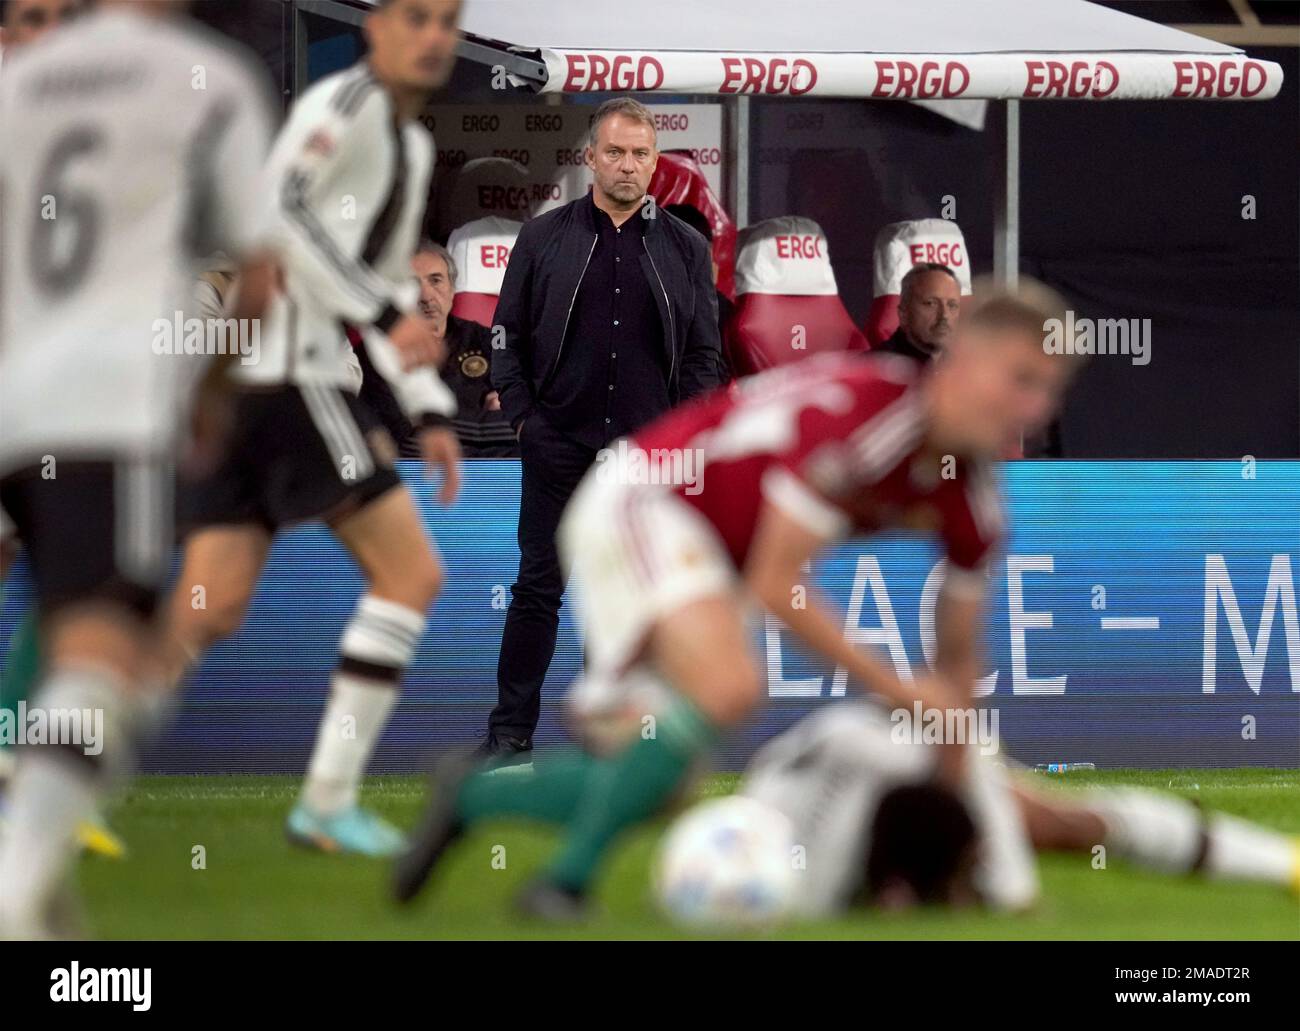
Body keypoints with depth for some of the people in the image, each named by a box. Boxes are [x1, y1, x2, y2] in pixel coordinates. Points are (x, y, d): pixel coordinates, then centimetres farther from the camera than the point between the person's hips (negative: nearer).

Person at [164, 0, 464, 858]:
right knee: (412, 574, -7)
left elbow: (387, 281, 31)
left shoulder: (413, 144, 23)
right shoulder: (349, 103, -7)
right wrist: (381, 314, -24)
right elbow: (283, 209, -21)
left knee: (213, 609, 1)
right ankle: (328, 801, -6)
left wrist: (429, 409, 24)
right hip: (286, 375, -9)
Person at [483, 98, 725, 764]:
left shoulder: (685, 249, 9)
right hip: (558, 446, -1)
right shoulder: (544, 238, 6)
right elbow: (508, 334, 7)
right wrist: (522, 416, -2)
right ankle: (510, 733, 2)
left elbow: (703, 353, 10)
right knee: (538, 587, -2)